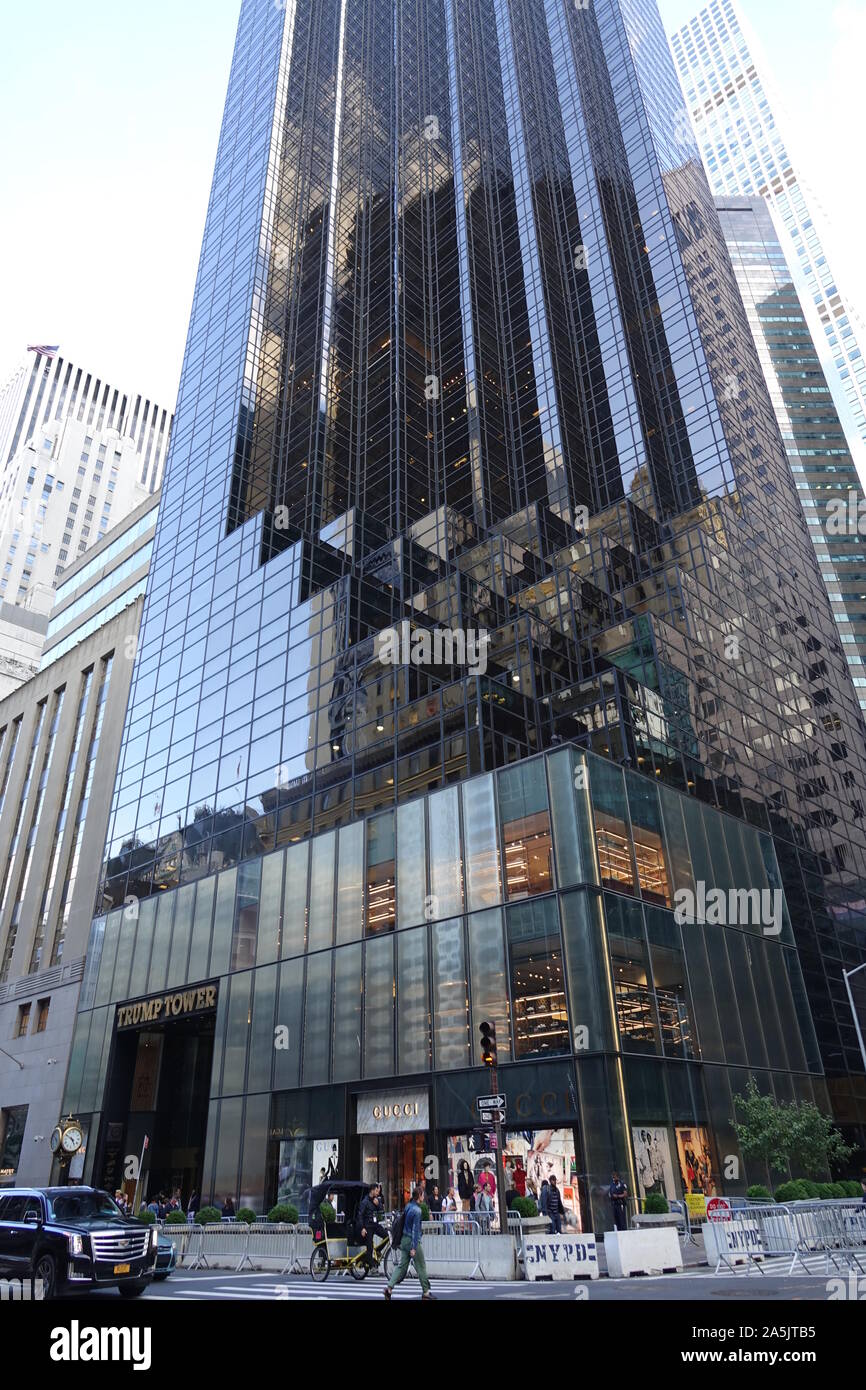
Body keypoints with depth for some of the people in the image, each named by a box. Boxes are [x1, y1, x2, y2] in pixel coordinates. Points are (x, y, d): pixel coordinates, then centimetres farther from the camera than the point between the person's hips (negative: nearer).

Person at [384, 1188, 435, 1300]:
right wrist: (414, 1248, -19)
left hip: (404, 1240, 8)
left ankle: (389, 1287, -2)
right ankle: (426, 1291, 15)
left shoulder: (408, 1206, 8)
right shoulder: (417, 1210, -18)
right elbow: (415, 1229, -20)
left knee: (402, 1266, 8)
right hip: (412, 1241, -8)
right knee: (421, 1267, 5)